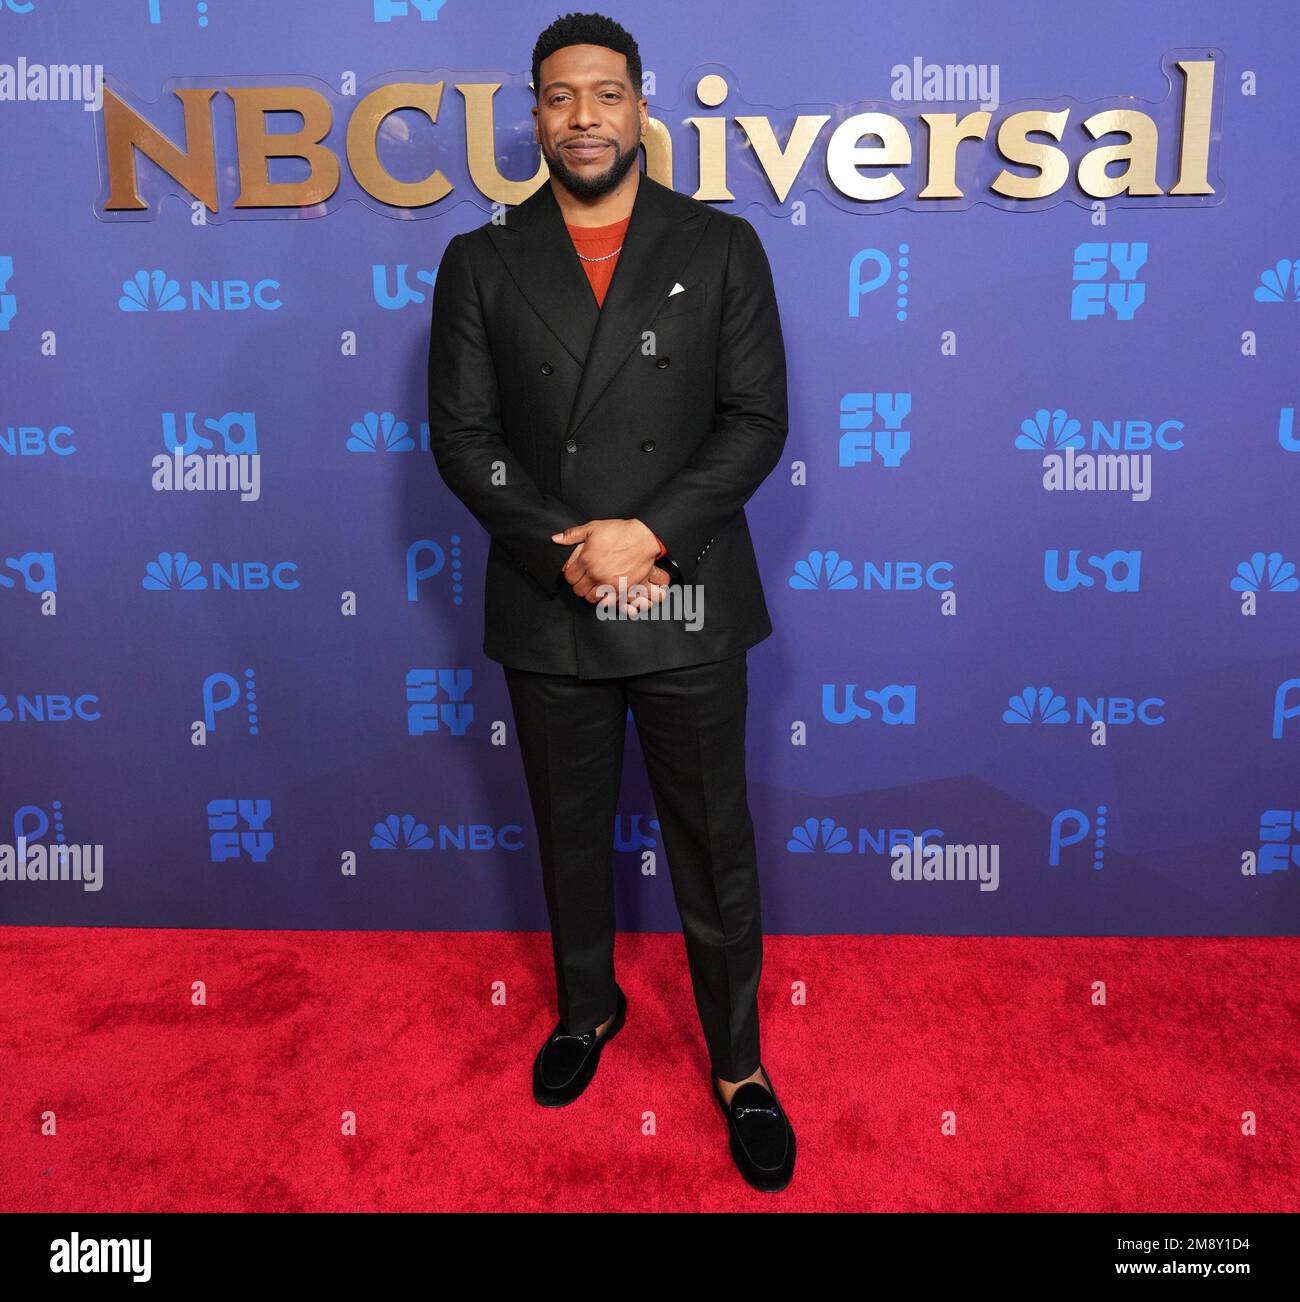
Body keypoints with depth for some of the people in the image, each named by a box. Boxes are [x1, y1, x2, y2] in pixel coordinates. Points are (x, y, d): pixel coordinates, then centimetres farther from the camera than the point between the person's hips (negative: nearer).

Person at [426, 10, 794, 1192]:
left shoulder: (721, 247, 2)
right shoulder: (482, 263, 5)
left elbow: (758, 420, -4)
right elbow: (462, 436, -1)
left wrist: (650, 532, -17)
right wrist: (566, 552, -15)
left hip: (690, 605, -1)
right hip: (548, 610, 2)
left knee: (714, 847, 9)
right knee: (571, 837, 18)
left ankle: (739, 1064, 29)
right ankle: (589, 1008, 44)